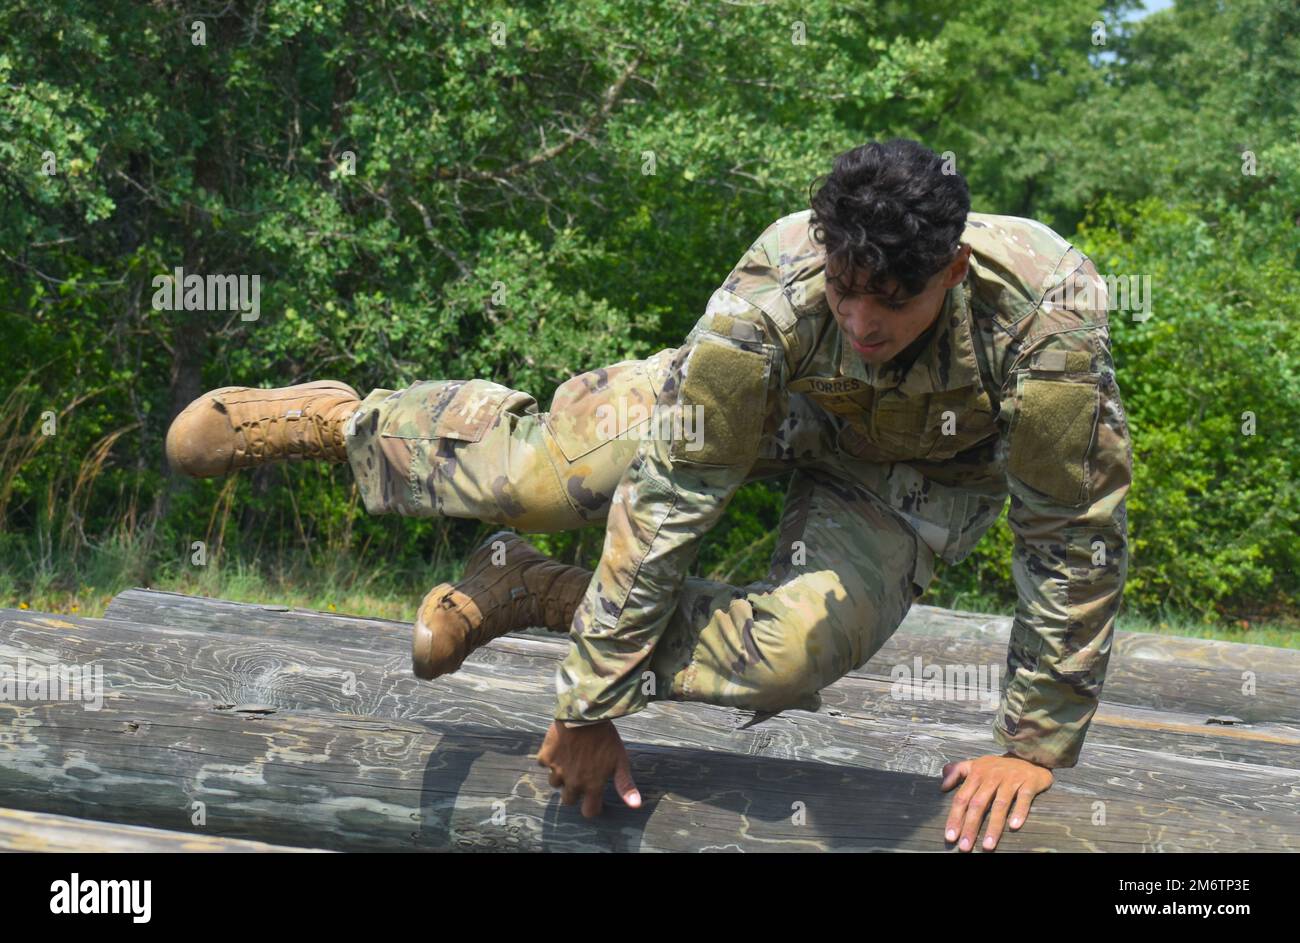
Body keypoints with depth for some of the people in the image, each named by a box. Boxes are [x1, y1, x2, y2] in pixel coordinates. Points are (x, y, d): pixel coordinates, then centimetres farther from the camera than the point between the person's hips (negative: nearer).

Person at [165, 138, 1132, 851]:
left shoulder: (1045, 317, -43)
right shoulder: (774, 296, -39)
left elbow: (1074, 542, -30)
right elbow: (670, 497, -32)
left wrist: (1033, 746, -27)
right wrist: (587, 709, -28)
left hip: (926, 472, 0)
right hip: (783, 400, 1)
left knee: (790, 654, -26)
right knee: (531, 470, -5)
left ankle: (546, 594, 0)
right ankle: (335, 420, 27)